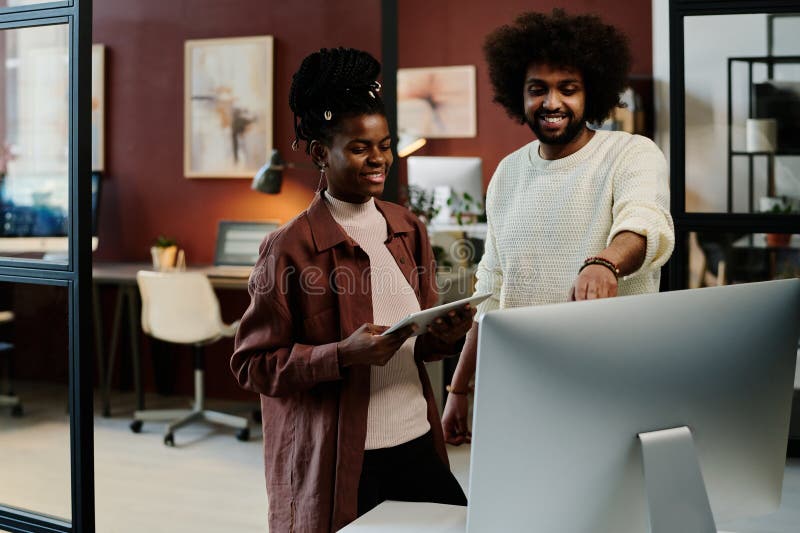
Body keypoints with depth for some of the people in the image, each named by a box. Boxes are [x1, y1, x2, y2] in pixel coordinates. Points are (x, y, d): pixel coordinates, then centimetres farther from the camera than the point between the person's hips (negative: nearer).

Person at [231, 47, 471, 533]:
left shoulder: (408, 231, 8)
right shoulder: (291, 247, -10)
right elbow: (253, 365, -10)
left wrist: (447, 334, -7)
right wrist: (342, 355, -22)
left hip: (417, 441, 6)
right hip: (336, 458, -5)